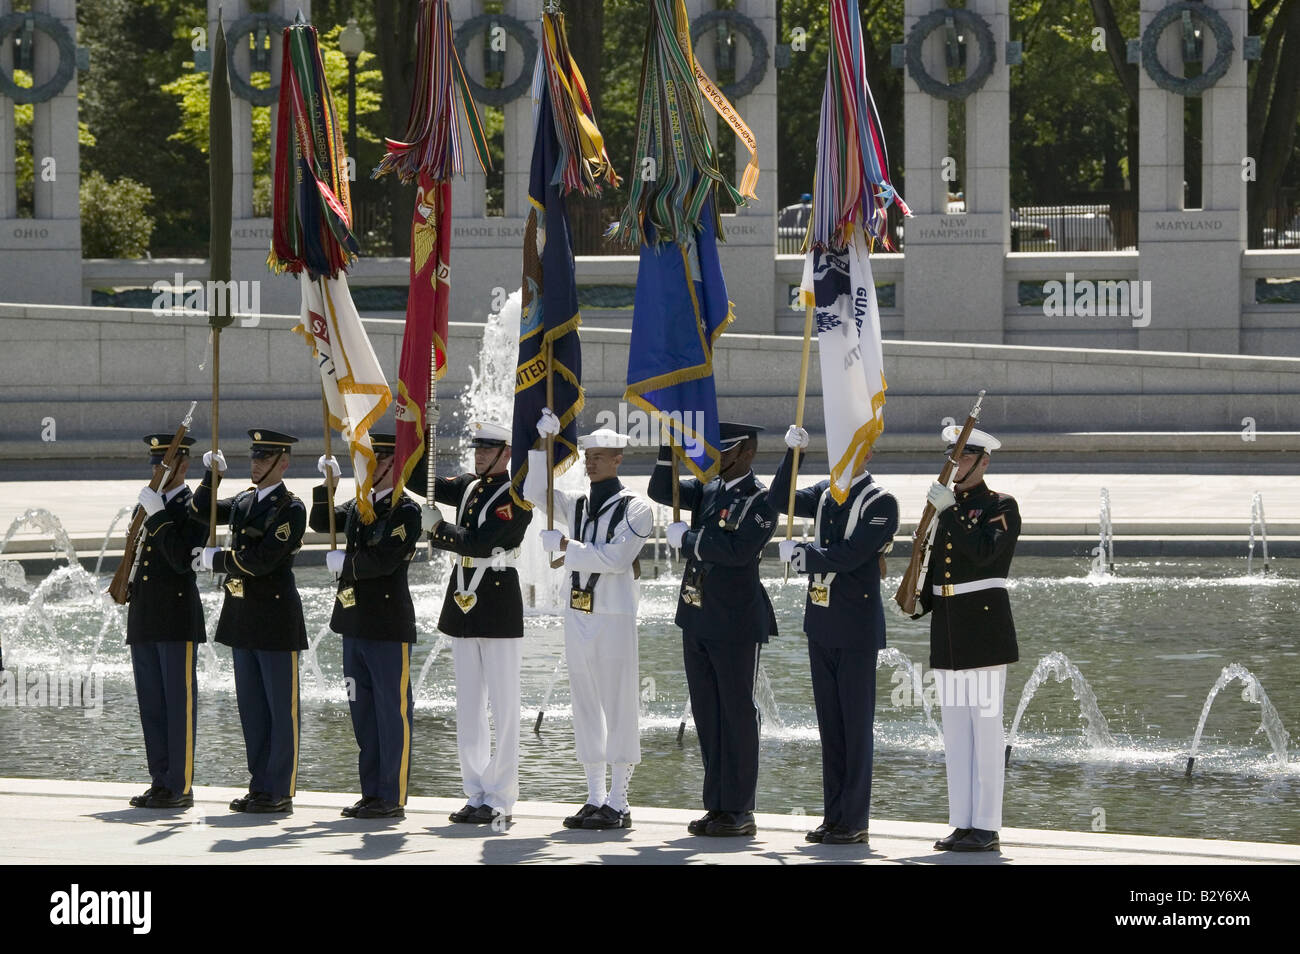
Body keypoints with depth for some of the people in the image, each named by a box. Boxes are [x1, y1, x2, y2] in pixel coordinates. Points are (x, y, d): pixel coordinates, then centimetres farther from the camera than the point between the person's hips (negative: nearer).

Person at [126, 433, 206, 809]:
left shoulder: (194, 508, -6)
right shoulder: (150, 506, 18)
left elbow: (183, 559, -19)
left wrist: (157, 517, -19)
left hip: (177, 620, -8)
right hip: (144, 621, 8)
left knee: (179, 703, -6)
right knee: (151, 705, 9)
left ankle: (180, 786, -4)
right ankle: (161, 782, 14)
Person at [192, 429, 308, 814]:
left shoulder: (291, 508, -12)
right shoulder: (244, 501, 12)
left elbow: (261, 560, -19)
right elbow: (202, 512, 19)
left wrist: (218, 559, -8)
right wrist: (212, 474, 6)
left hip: (276, 620, -8)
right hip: (242, 618, 8)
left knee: (281, 710, -1)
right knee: (251, 708, 12)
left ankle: (280, 792, 2)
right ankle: (260, 786, 18)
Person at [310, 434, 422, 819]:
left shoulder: (406, 511, -11)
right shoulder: (359, 506, 14)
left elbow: (384, 561, -20)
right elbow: (320, 523, 12)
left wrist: (344, 562, -7)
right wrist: (327, 484, 0)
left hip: (388, 627, -8)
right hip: (356, 625, 8)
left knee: (392, 712, -3)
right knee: (362, 712, 11)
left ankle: (392, 797, 0)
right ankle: (372, 793, 18)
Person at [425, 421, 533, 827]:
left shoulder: (516, 496, -10)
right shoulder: (469, 487, 13)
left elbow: (481, 542, -21)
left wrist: (437, 528, -12)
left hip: (498, 607, -8)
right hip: (463, 605, 8)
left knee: (503, 706, -3)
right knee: (468, 708, 10)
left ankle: (499, 801, -1)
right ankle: (476, 795, 16)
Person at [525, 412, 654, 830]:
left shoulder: (635, 507, -4)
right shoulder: (577, 505, 15)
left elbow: (616, 557, -14)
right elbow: (535, 493, 5)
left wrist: (567, 547, -15)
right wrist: (542, 443, -3)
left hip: (615, 617, -7)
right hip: (578, 617, 7)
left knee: (619, 706, -5)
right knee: (586, 708, 8)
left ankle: (618, 803, -2)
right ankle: (595, 799, 14)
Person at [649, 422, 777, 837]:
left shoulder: (760, 500, -11)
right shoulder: (708, 490, 12)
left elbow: (738, 549, -23)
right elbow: (661, 490, 7)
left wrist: (686, 539, -13)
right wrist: (670, 445, -4)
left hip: (735, 626, -8)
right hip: (697, 620, 8)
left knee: (737, 714, -2)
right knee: (707, 715, 10)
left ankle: (739, 811, 2)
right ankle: (717, 806, 16)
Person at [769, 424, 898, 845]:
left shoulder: (880, 503, -10)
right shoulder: (825, 494, 12)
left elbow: (848, 555, -19)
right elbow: (779, 500, 6)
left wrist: (800, 553, -7)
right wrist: (792, 453, -4)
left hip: (856, 628, -7)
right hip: (821, 623, 7)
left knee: (856, 726, -2)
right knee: (830, 724, 10)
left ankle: (854, 821, 1)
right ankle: (834, 815, 15)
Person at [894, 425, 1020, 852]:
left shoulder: (1002, 507, -4)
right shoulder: (948, 508, 17)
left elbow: (983, 551, -21)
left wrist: (948, 512, -22)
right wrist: (916, 602, 6)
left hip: (984, 630, -8)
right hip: (947, 632, 8)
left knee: (986, 727, -8)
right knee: (955, 731, 8)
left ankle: (986, 827, -7)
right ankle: (963, 824, 12)